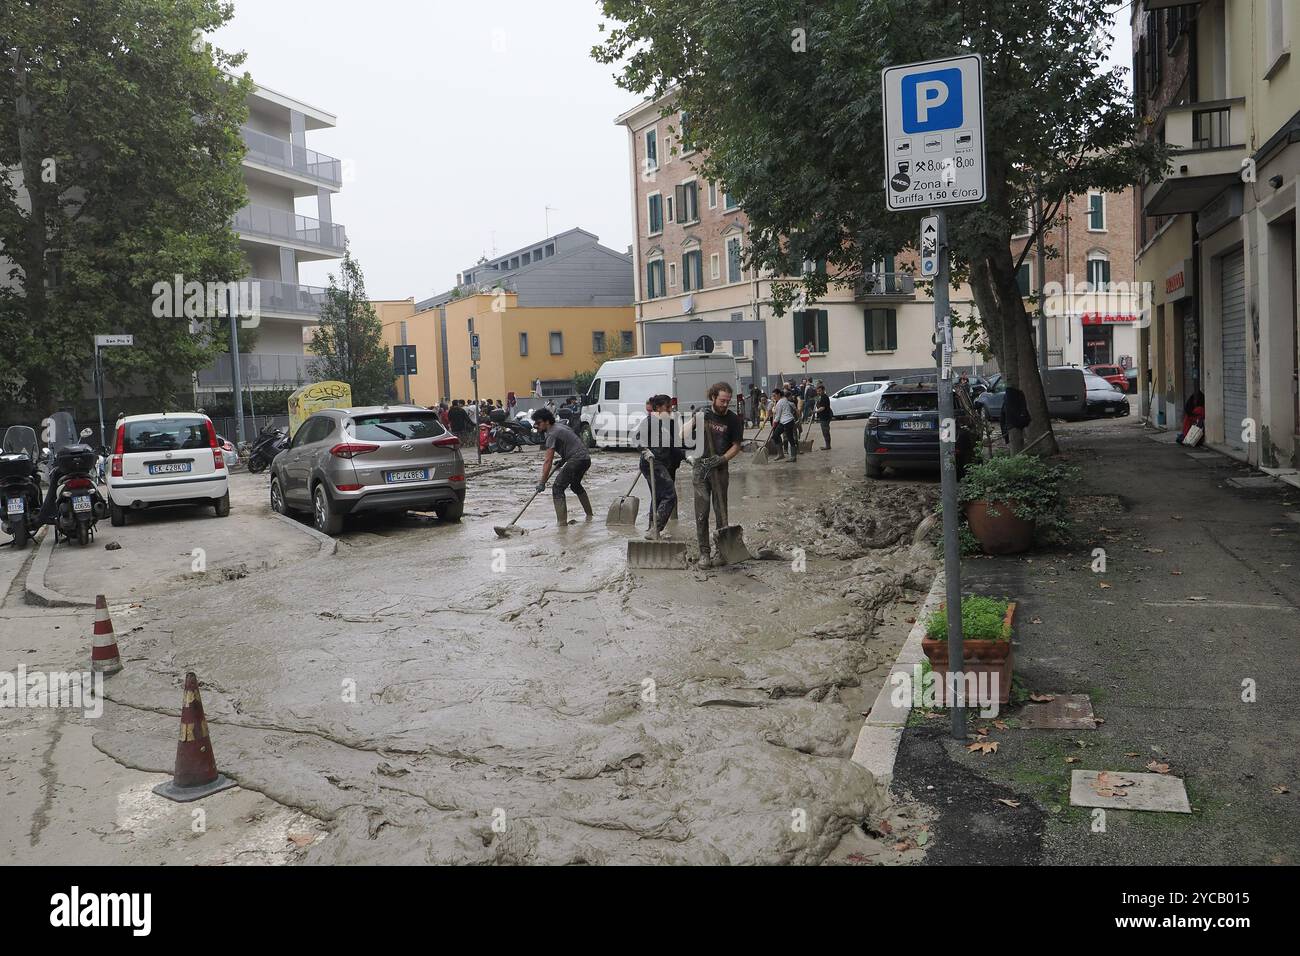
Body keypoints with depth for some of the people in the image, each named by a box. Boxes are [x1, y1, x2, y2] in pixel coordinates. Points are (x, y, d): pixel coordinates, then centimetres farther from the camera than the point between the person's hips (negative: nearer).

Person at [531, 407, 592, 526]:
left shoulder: (552, 434, -13)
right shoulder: (559, 425, 16)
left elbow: (548, 461, -18)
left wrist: (542, 483, -18)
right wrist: (562, 461, 25)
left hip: (576, 460, -10)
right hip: (586, 458, 10)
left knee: (558, 488, -10)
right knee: (575, 485, 31)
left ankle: (562, 522, -16)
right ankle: (589, 515, 40)